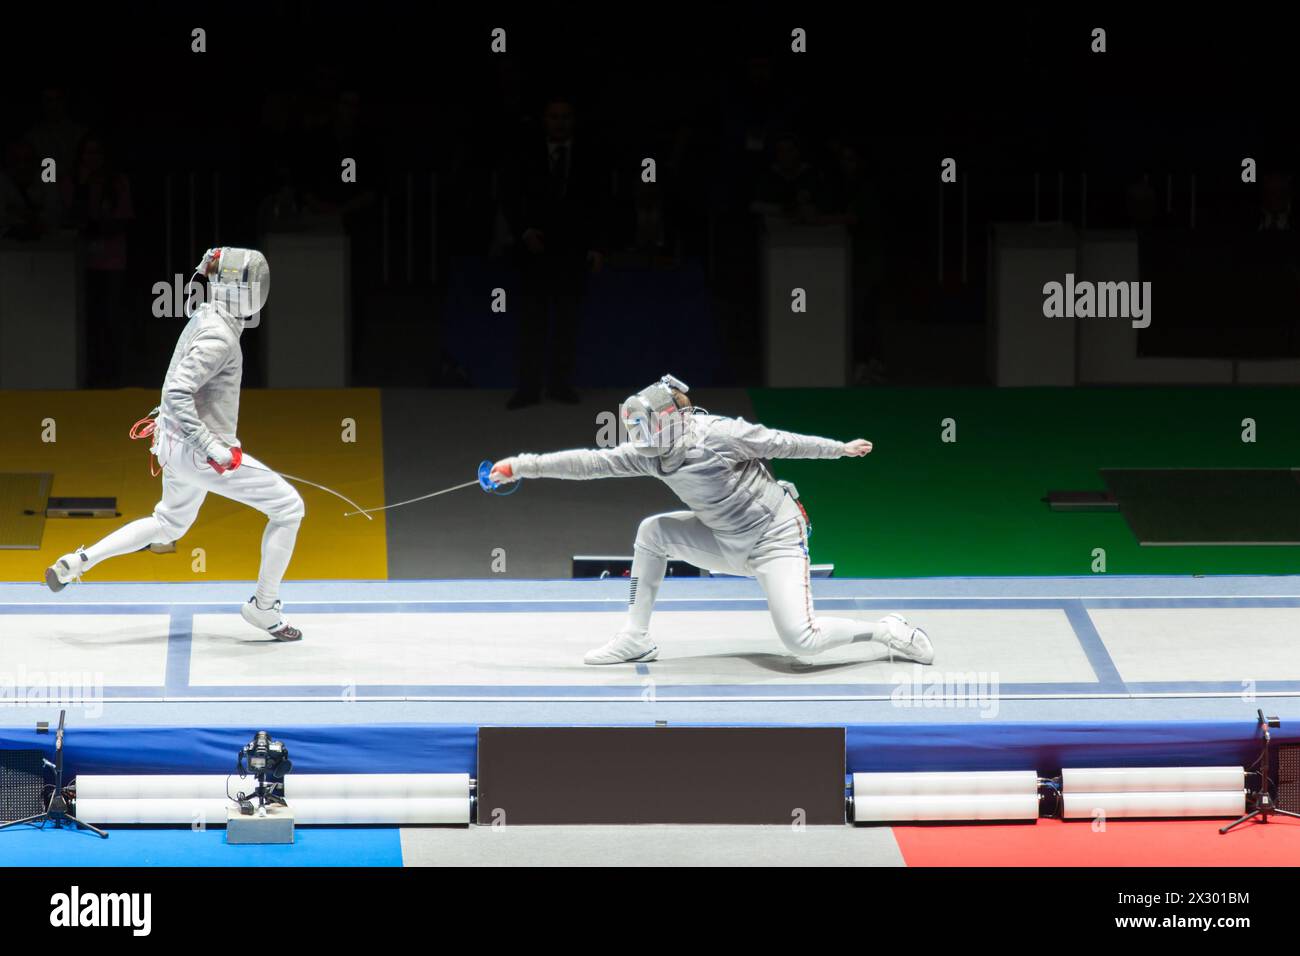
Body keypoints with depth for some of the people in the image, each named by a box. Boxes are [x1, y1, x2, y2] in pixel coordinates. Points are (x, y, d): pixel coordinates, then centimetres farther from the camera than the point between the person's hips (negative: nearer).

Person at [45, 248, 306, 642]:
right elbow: (177, 393, -31)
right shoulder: (219, 337, -23)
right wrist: (213, 449, -30)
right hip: (200, 451, -9)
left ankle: (76, 563, 26)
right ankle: (264, 606, 5)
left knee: (170, 523, 32)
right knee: (289, 508, 0)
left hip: (176, 443, 9)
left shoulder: (204, 319, 6)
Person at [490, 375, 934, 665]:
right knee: (652, 532, -4)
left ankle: (887, 631, 0)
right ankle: (635, 639, 5)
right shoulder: (652, 454, -4)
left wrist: (842, 449, -4)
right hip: (730, 543, 7)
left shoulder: (716, 434, -22)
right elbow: (589, 462, -6)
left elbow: (781, 442, -12)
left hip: (776, 537, -7)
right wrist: (520, 467, -10)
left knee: (801, 641, -22)